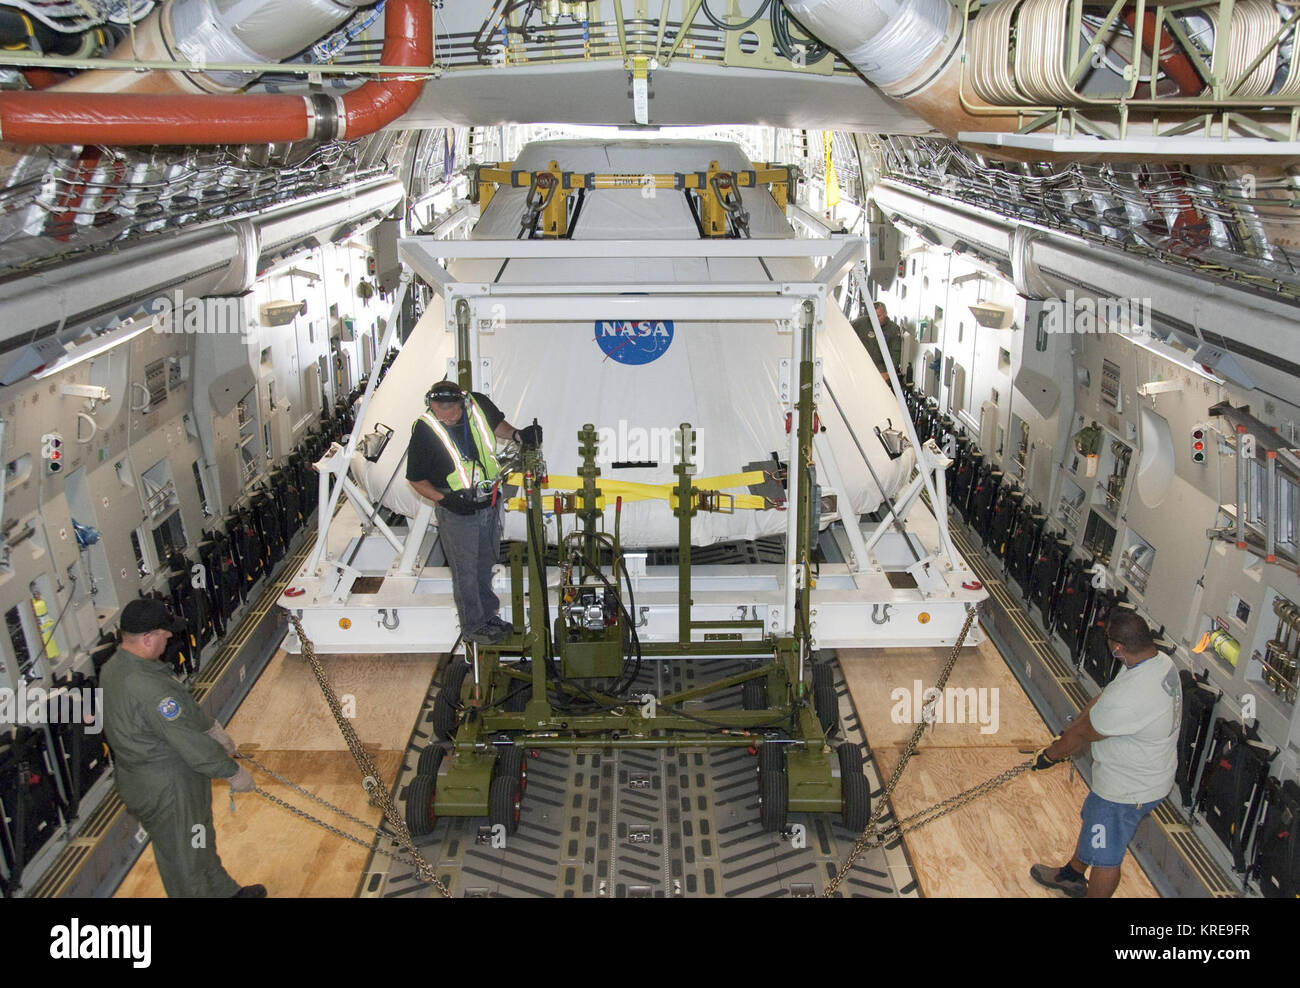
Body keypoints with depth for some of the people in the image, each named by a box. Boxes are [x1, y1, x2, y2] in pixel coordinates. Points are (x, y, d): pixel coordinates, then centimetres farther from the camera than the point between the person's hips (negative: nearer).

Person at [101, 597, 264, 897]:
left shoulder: (114, 668, -2)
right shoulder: (147, 686, -35)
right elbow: (189, 741, -28)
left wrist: (212, 729, 17)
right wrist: (234, 773, -16)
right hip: (166, 790, -10)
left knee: (201, 840, 28)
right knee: (183, 859, 10)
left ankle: (224, 891, 47)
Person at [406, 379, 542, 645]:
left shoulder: (479, 404, -11)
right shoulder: (424, 429, -22)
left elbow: (496, 424, 14)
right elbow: (416, 479, -11)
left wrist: (517, 434, -6)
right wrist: (443, 499, -24)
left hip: (490, 503, 5)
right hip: (457, 513, -5)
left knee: (485, 564, 22)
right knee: (466, 572, 8)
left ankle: (488, 615, 41)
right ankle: (472, 626, 27)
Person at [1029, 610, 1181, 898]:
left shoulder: (1129, 697, -40)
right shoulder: (1161, 661, -10)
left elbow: (1083, 735, -23)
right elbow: (1102, 701, 0)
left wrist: (1051, 753, -4)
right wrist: (1067, 736, 1)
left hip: (1128, 790, -10)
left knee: (1105, 858, 12)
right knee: (1092, 819, 32)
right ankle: (1072, 875, 56)